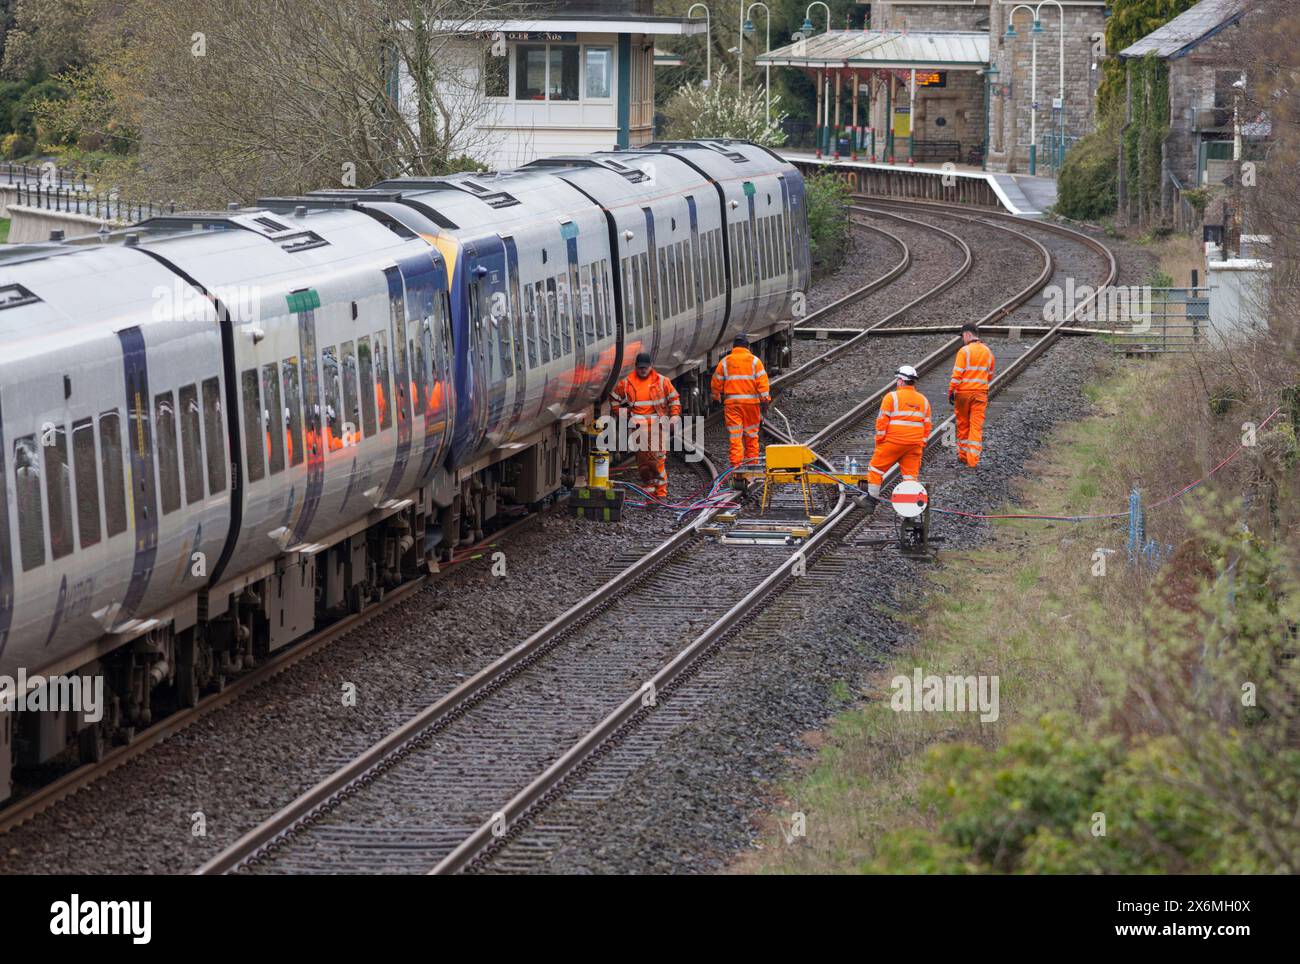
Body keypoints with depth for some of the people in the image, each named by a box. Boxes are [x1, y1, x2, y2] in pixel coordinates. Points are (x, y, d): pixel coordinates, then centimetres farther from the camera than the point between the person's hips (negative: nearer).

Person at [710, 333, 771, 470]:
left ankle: (736, 463, -8)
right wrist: (765, 400, -4)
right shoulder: (754, 360, 3)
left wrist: (717, 398, 23)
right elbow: (762, 382, -4)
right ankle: (752, 461, 14)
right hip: (751, 401, 0)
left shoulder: (725, 361, 6)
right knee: (751, 433, 10)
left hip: (731, 402, 0)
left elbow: (716, 383, 10)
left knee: (735, 434, -1)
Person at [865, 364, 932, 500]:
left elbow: (882, 421, -9)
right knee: (911, 474, 8)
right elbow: (927, 426, 13)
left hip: (893, 443, -5)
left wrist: (879, 441, -1)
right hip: (915, 445, 5)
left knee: (876, 468, 8)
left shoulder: (892, 397, -6)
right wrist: (922, 446, 19)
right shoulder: (923, 400, 11)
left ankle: (872, 498, 9)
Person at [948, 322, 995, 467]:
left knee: (963, 425, 11)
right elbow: (990, 376, 16)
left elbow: (957, 374, -14)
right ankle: (973, 459, -7)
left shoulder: (964, 351, -10)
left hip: (963, 393, -3)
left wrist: (951, 391, -8)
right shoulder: (987, 352, 8)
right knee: (977, 426, 0)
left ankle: (963, 456, 19)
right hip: (980, 394, 3)